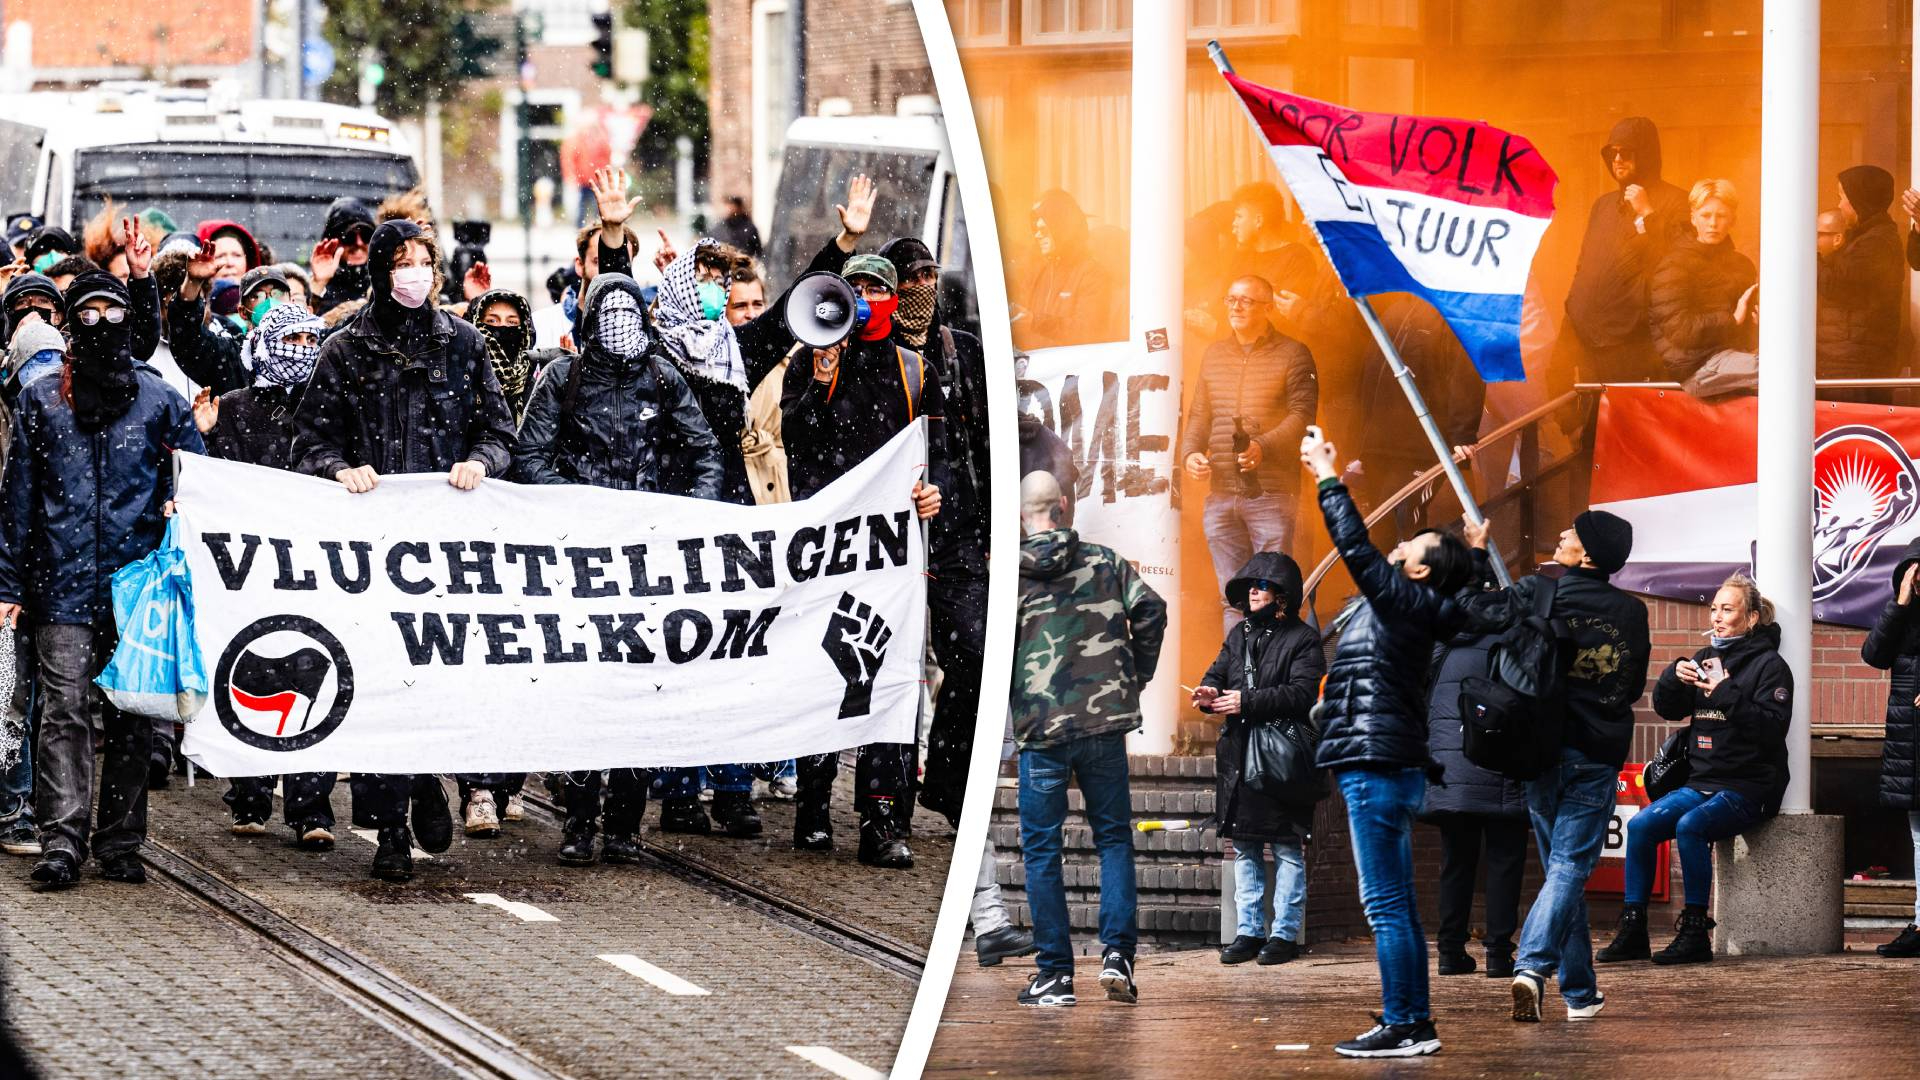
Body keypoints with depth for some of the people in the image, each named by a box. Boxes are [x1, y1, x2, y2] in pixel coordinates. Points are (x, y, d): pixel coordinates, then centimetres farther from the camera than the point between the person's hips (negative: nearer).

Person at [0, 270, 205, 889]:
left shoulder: (159, 399, 10)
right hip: (63, 583, -1)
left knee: (133, 718, 3)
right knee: (65, 713, -9)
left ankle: (120, 845, 9)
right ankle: (62, 844, -13)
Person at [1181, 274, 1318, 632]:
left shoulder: (1292, 355, 1)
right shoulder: (1214, 355, 18)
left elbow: (1302, 415, -8)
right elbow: (1199, 415, 21)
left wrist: (1263, 447, -24)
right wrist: (1190, 452, 1)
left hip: (1271, 492, -5)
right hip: (1221, 493, 5)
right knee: (1232, 597, 6)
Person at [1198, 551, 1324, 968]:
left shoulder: (1302, 639, -5)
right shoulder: (1239, 634, 17)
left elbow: (1301, 694, -15)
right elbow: (1218, 673, 18)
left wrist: (1246, 702, -19)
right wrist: (1210, 693, -7)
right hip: (1239, 757, 7)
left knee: (1287, 849, -2)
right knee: (1244, 849, 9)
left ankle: (1285, 933, 2)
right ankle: (1249, 931, 14)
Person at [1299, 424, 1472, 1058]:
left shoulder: (1405, 600, -10)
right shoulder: (1404, 607, 15)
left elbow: (1355, 545, -15)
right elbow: (1360, 549, 26)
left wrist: (1327, 476, -7)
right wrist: (1330, 476, 25)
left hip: (1376, 767, -10)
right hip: (1388, 766, 10)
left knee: (1386, 906, -10)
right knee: (1396, 906, 13)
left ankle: (1401, 1027, -11)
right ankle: (1413, 1023, 16)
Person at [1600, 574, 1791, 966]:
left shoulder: (1768, 665, -4)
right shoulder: (1707, 658, 15)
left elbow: (1771, 728, -16)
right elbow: (1666, 707, 13)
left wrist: (1727, 691, -23)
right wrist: (1674, 676, -7)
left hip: (1748, 790, -7)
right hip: (1701, 783, 7)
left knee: (1690, 826, -31)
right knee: (1640, 825, -13)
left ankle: (1695, 934, -25)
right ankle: (1632, 931, -10)